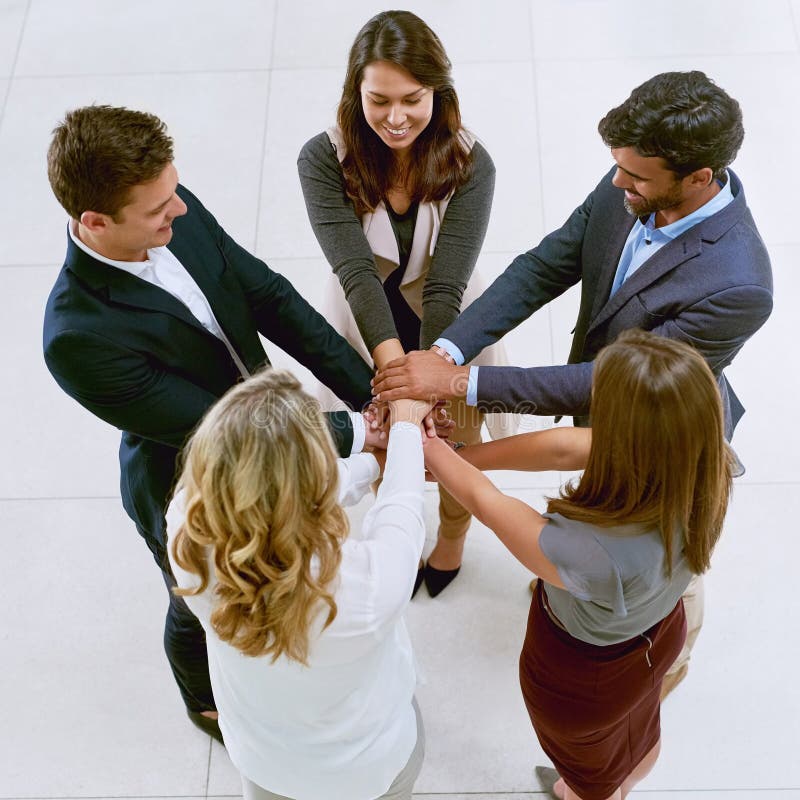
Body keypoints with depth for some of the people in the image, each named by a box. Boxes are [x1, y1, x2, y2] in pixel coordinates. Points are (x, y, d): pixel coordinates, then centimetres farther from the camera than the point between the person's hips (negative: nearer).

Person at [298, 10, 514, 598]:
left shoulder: (469, 165, -24)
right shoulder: (323, 160, -24)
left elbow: (446, 285, -30)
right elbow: (355, 271, -33)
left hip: (447, 339, 0)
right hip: (367, 340, 0)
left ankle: (451, 545, 57)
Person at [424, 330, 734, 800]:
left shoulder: (590, 553, -49)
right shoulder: (706, 468, -32)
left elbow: (483, 500, -30)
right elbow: (563, 447, -21)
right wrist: (460, 457, -13)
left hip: (586, 680, -5)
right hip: (659, 635, 6)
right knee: (640, 734, 39)